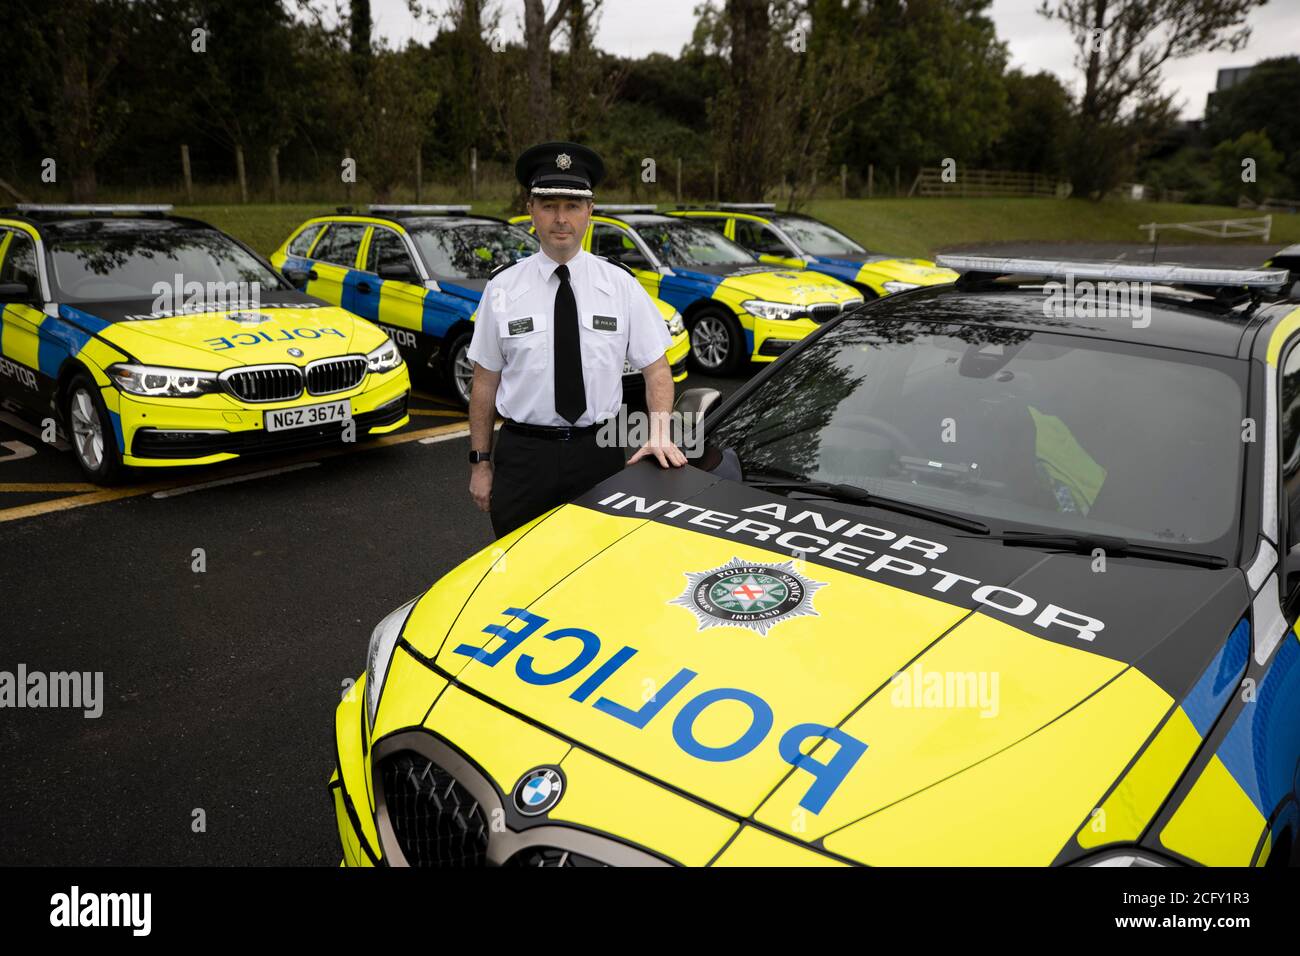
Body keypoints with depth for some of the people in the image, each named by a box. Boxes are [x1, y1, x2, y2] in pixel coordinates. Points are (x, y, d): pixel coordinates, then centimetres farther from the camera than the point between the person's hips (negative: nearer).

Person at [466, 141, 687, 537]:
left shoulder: (621, 285, 0)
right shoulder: (502, 288, -1)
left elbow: (656, 368, 2)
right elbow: (485, 380, 2)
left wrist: (659, 433, -15)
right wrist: (480, 462, 0)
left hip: (599, 452, 1)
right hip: (522, 455, 0)